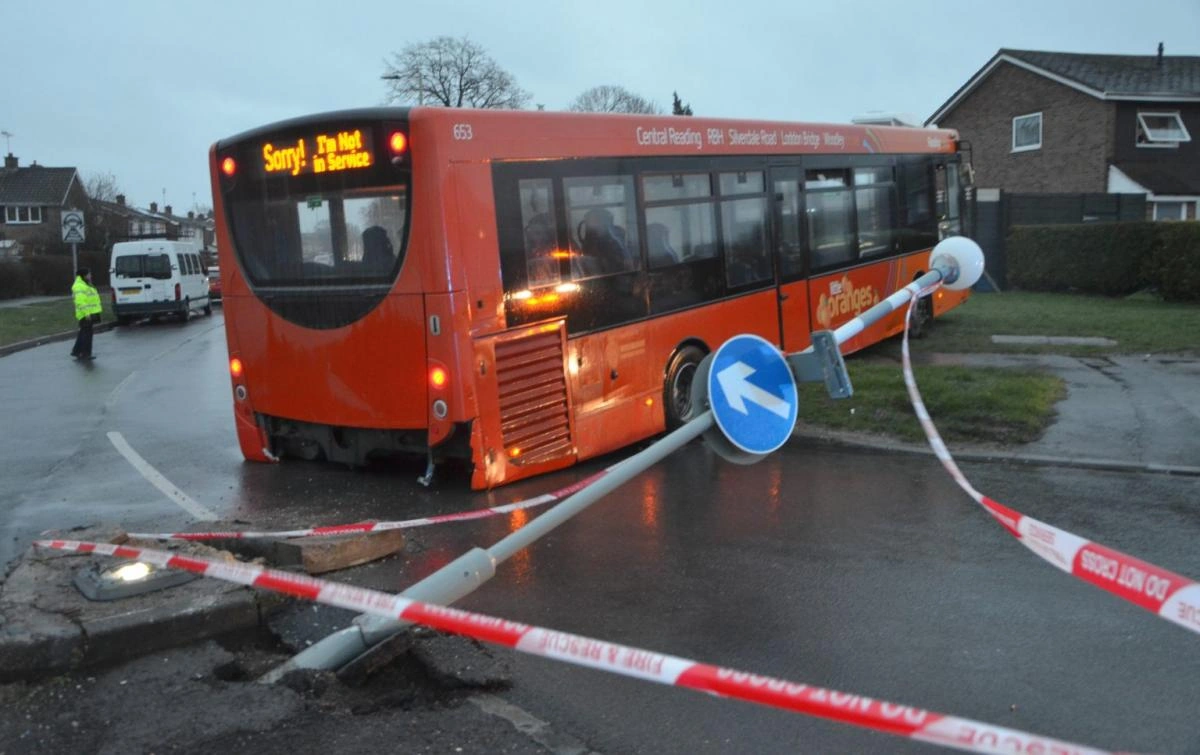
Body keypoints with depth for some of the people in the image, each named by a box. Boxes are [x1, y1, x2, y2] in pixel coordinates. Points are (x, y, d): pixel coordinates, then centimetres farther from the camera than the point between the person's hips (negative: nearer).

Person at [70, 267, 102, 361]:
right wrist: (86, 313, -28)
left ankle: (76, 351, 27)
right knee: (87, 333, -7)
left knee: (84, 333, 17)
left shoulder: (86, 285, 19)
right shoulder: (79, 287, -16)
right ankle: (86, 354, -3)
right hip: (86, 315, -11)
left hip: (90, 313, 11)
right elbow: (80, 302, -24)